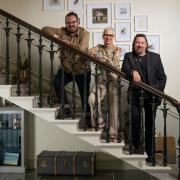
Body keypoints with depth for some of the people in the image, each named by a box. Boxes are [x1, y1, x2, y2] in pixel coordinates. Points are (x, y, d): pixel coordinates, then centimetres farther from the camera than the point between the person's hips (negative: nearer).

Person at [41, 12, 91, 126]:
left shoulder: (84, 33, -12)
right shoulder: (62, 32, -1)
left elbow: (81, 48, -29)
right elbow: (45, 29, -1)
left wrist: (66, 42, -21)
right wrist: (53, 35, -20)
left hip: (82, 70, -3)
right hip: (67, 68, 3)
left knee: (85, 94, 4)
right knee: (57, 82, -23)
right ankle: (66, 106, -5)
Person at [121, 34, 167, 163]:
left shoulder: (155, 57, 12)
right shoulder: (128, 56, 12)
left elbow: (162, 77, 9)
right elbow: (124, 69, -7)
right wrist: (133, 71, -29)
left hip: (151, 95, 0)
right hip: (135, 94, 0)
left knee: (150, 123, 3)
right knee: (135, 121, -2)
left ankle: (149, 152, 13)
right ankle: (136, 147, 18)